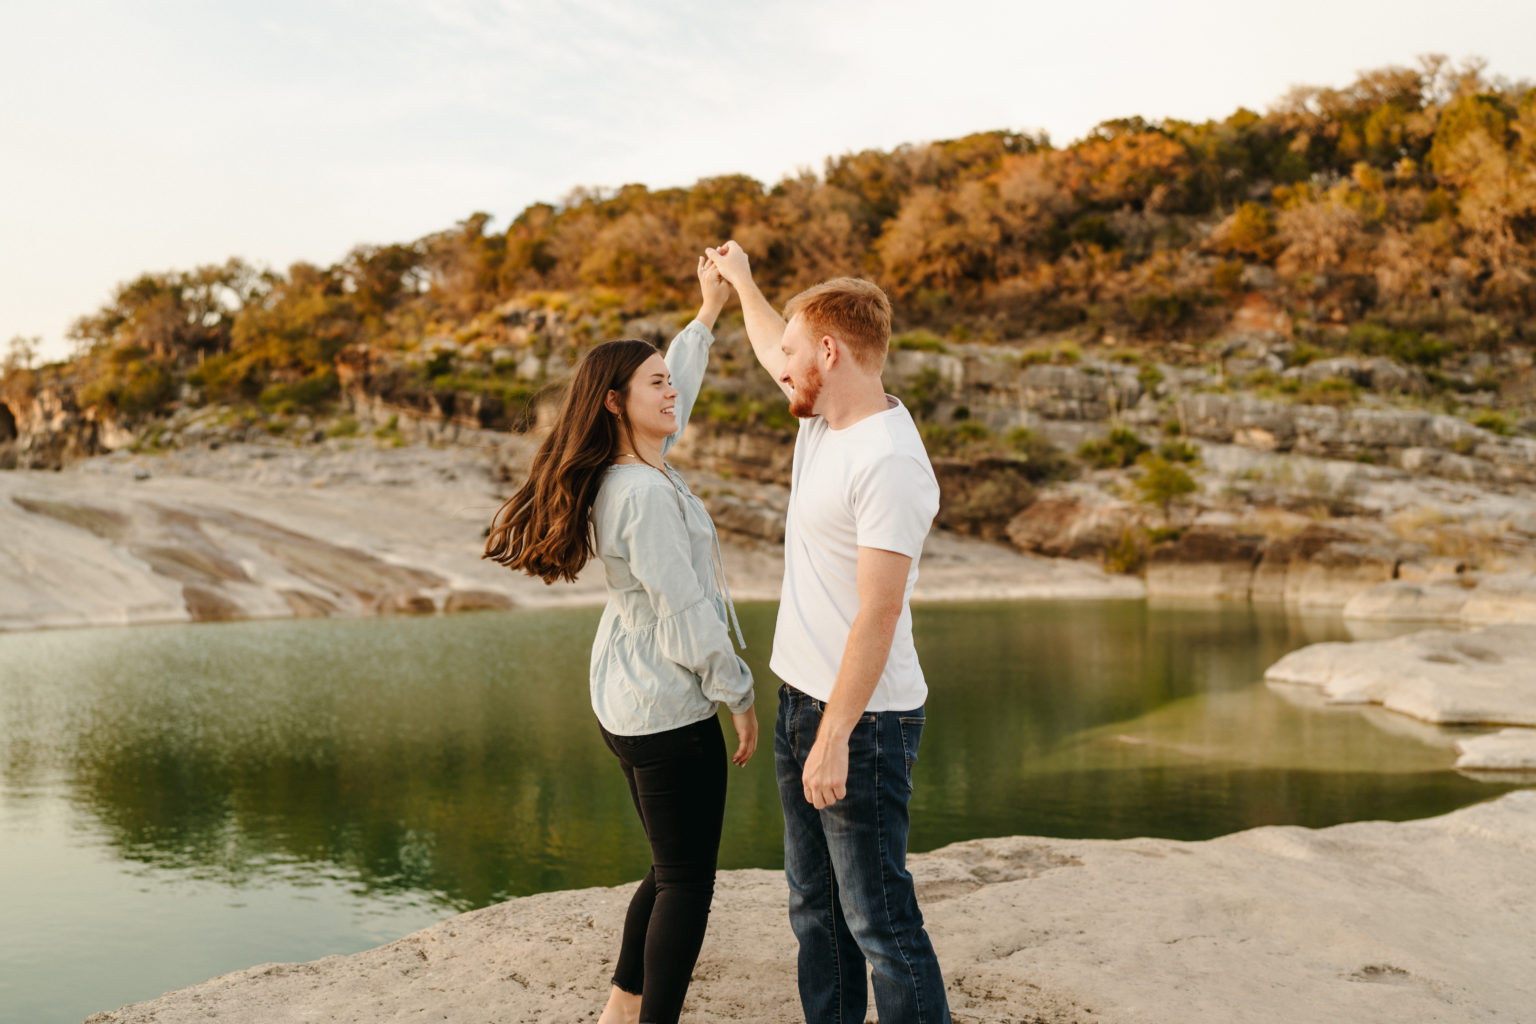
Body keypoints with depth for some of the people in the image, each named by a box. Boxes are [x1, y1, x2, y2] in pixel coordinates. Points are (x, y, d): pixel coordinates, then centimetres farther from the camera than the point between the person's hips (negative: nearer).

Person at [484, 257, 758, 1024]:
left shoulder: (624, 472, 6)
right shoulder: (646, 494, -23)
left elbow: (676, 390, 22)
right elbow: (685, 615, -21)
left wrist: (709, 313, 25)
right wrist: (740, 696, -11)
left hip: (627, 703, 10)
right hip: (669, 709, -10)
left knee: (670, 871, 21)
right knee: (687, 881, 2)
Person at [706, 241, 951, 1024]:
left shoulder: (888, 461, -22)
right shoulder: (822, 421, 7)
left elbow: (878, 612, -25)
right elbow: (774, 352, 30)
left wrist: (834, 737, -25)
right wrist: (740, 281, 44)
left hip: (862, 719, -10)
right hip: (802, 698, 10)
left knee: (878, 917, -3)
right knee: (814, 906, 18)